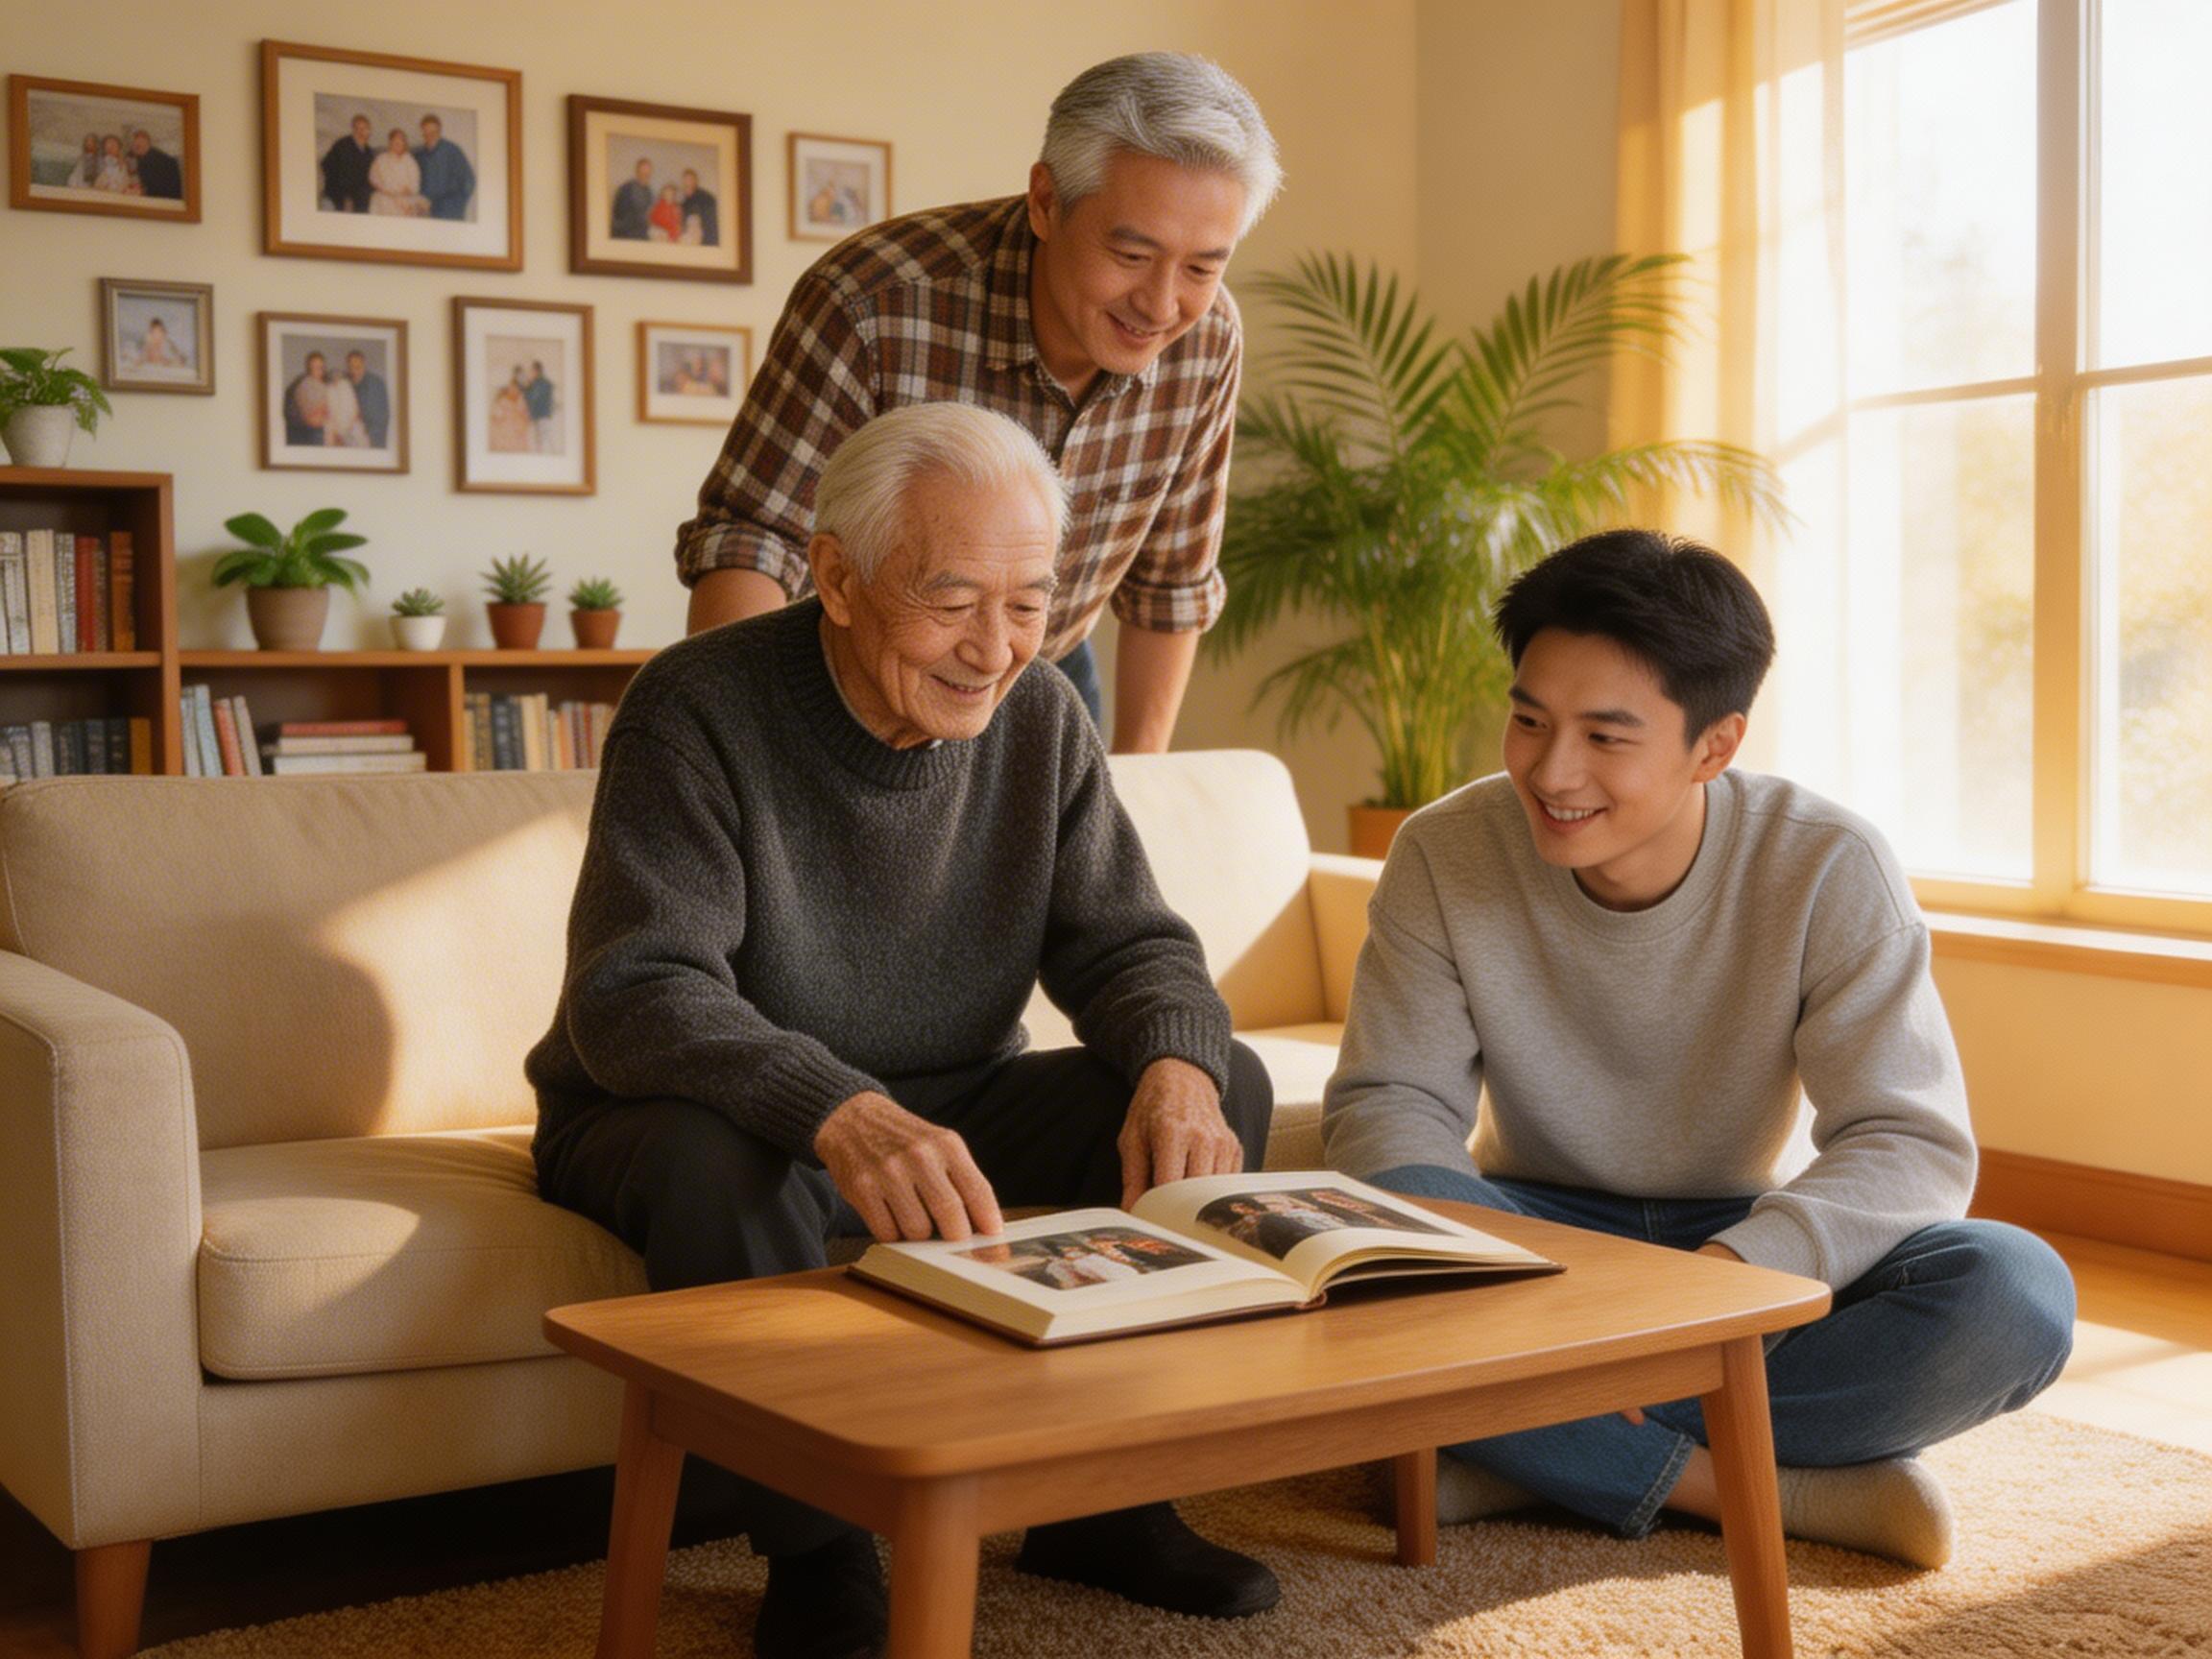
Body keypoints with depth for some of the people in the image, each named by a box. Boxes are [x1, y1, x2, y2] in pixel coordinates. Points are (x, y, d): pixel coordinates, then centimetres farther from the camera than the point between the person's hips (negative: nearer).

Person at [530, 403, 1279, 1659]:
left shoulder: (1041, 721, -3)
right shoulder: (701, 712, -21)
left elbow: (1130, 943, -3)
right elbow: (637, 992, -32)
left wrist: (1179, 1065, -29)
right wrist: (845, 1117, -51)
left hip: (943, 1108, 5)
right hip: (715, 1116, -5)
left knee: (1228, 1086, -12)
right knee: (721, 1159, -39)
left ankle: (1102, 1500, -1)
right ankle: (818, 1555, -16)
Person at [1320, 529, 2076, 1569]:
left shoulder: (1829, 871, -15)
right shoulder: (1446, 855, -12)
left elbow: (1914, 1144, -18)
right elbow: (1389, 1102, -11)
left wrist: (1731, 1267, -38)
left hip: (1740, 1244, 0)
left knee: (2017, 1295, -29)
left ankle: (1540, 1454, -26)